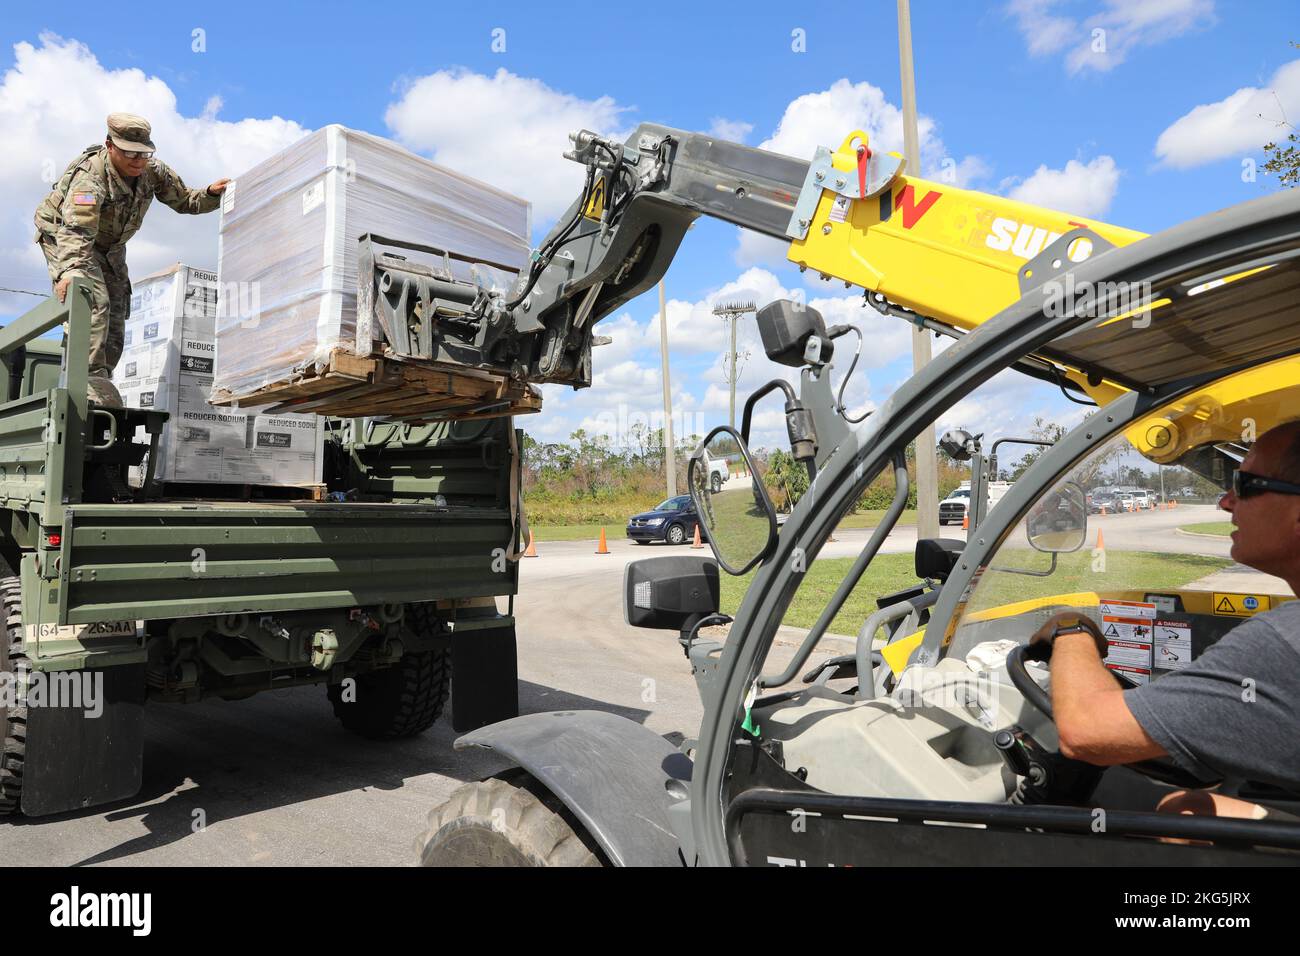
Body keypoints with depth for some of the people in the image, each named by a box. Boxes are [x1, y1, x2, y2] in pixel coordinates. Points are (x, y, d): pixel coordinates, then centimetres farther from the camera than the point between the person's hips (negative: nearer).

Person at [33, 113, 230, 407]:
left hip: (110, 247, 7)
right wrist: (69, 270, -61)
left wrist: (212, 194, -20)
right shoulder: (91, 174, -34)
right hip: (63, 237, -7)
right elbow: (76, 229, -46)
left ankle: (101, 384, 10)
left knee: (115, 316, 3)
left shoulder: (153, 171, -14)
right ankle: (90, 379, -30)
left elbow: (185, 202, 1)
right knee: (93, 303, -28)